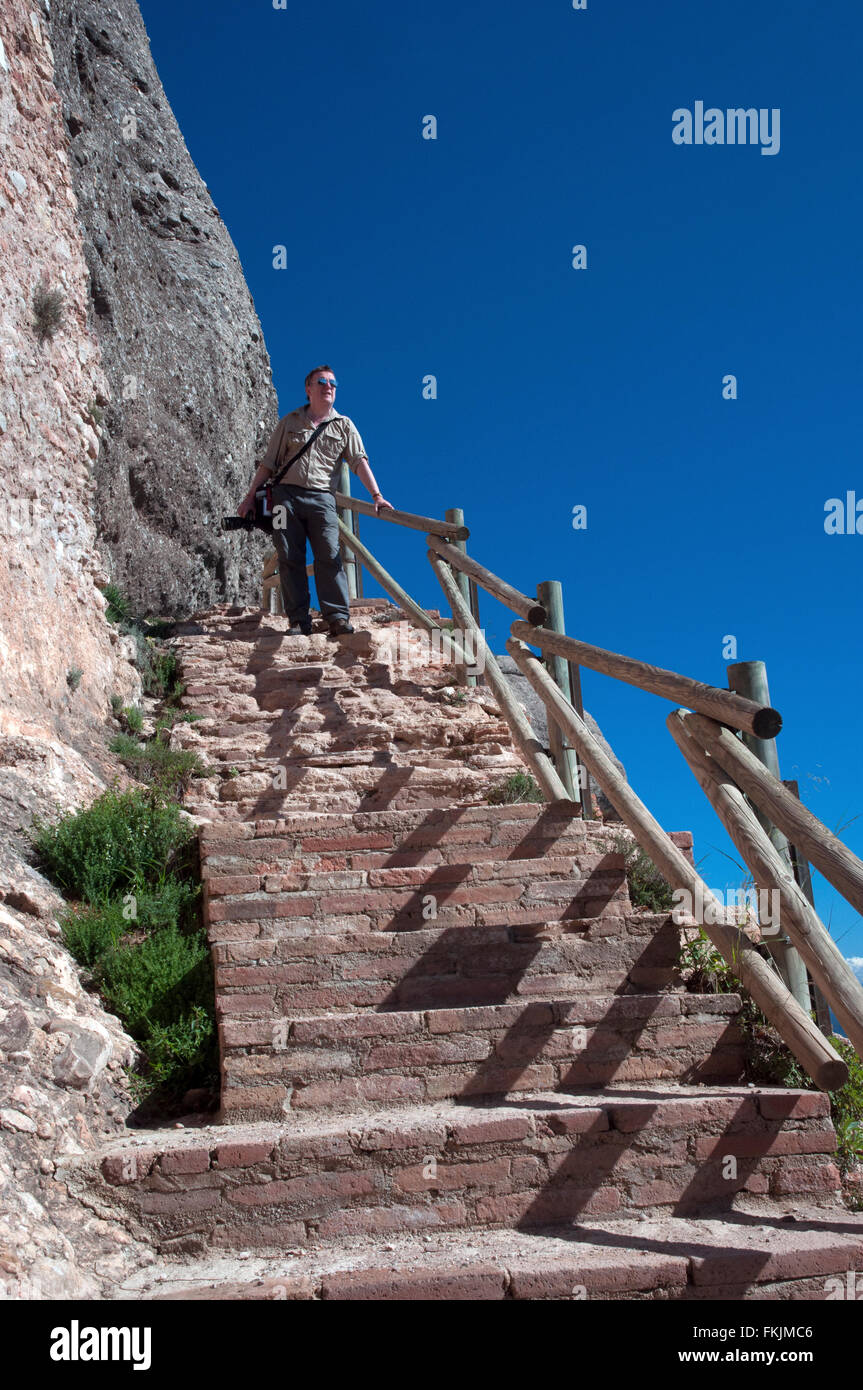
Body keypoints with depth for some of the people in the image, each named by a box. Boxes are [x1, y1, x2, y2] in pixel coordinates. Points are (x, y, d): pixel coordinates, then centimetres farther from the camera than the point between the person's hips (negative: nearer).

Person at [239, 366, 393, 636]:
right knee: (290, 559, -4)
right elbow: (269, 463, 16)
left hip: (322, 498, -1)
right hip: (286, 495, 1)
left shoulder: (343, 426, 14)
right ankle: (299, 620, -2)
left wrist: (376, 495, -9)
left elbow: (360, 462, 4)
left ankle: (337, 617, -13)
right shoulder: (290, 422, 16)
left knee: (329, 557, -12)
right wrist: (250, 497, 11)